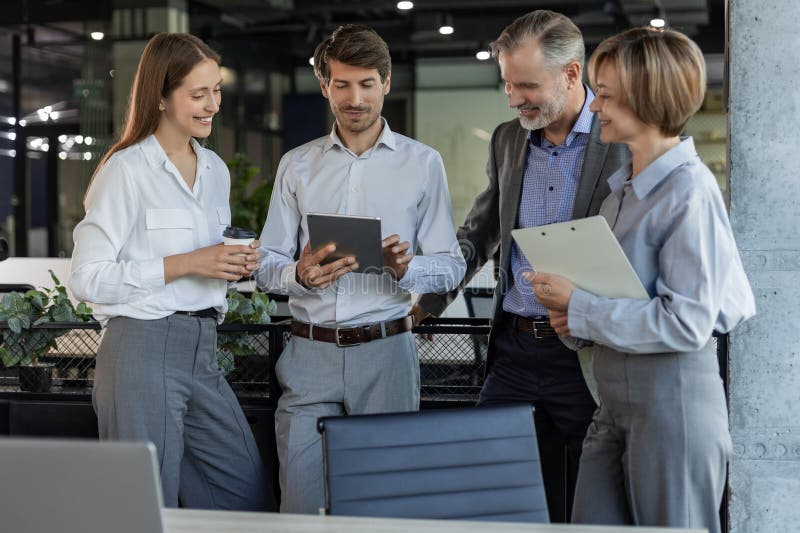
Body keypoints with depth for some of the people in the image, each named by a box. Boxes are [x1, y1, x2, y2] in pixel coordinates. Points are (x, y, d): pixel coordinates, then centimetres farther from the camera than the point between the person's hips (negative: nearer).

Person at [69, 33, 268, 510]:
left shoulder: (215, 170, 14)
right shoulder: (127, 170, -8)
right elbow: (88, 279, -13)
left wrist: (237, 265, 3)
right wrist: (188, 263, -17)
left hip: (203, 350, 7)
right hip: (143, 350, -7)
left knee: (247, 496, 10)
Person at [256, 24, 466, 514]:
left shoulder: (422, 164, 6)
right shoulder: (296, 166, 11)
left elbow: (452, 267, 3)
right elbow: (268, 266, 8)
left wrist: (406, 269, -17)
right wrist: (300, 274, -13)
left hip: (386, 350, -1)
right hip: (310, 351, 1)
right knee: (301, 507, -1)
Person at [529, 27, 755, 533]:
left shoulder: (689, 191, -16)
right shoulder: (623, 184, 11)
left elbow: (686, 323, -21)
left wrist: (579, 306, -16)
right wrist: (576, 313, 0)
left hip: (673, 392, -8)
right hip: (616, 392, 8)